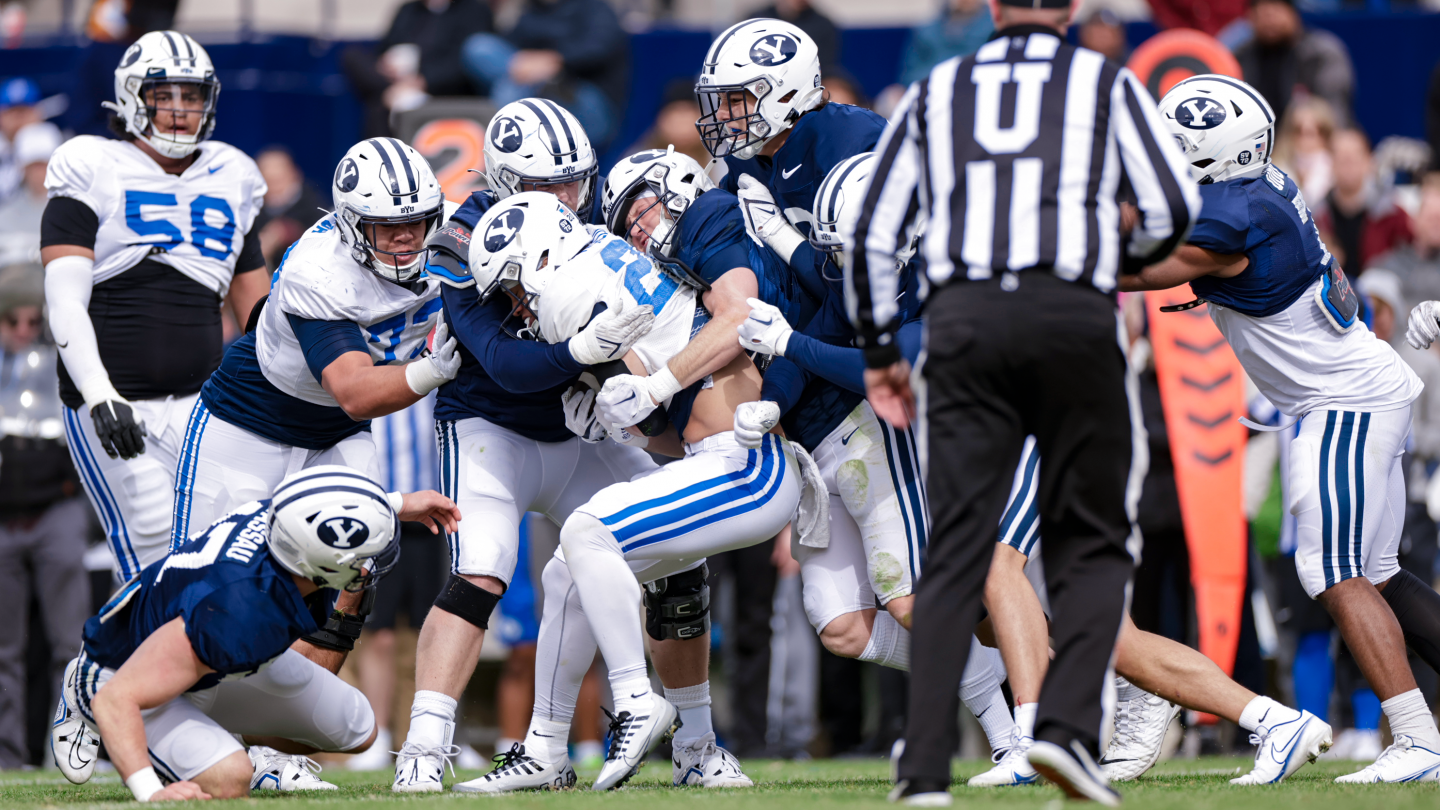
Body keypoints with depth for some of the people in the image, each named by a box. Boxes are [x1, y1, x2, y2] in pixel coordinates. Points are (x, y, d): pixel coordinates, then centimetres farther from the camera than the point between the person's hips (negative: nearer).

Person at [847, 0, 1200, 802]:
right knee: (1093, 541, 8)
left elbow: (873, 234, 15)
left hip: (965, 319, 2)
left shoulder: (935, 90, 18)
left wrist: (880, 349, 24)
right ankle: (1068, 724, -11)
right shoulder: (1107, 83, 11)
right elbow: (1175, 207, 2)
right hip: (1074, 316, -2)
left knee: (957, 551, 2)